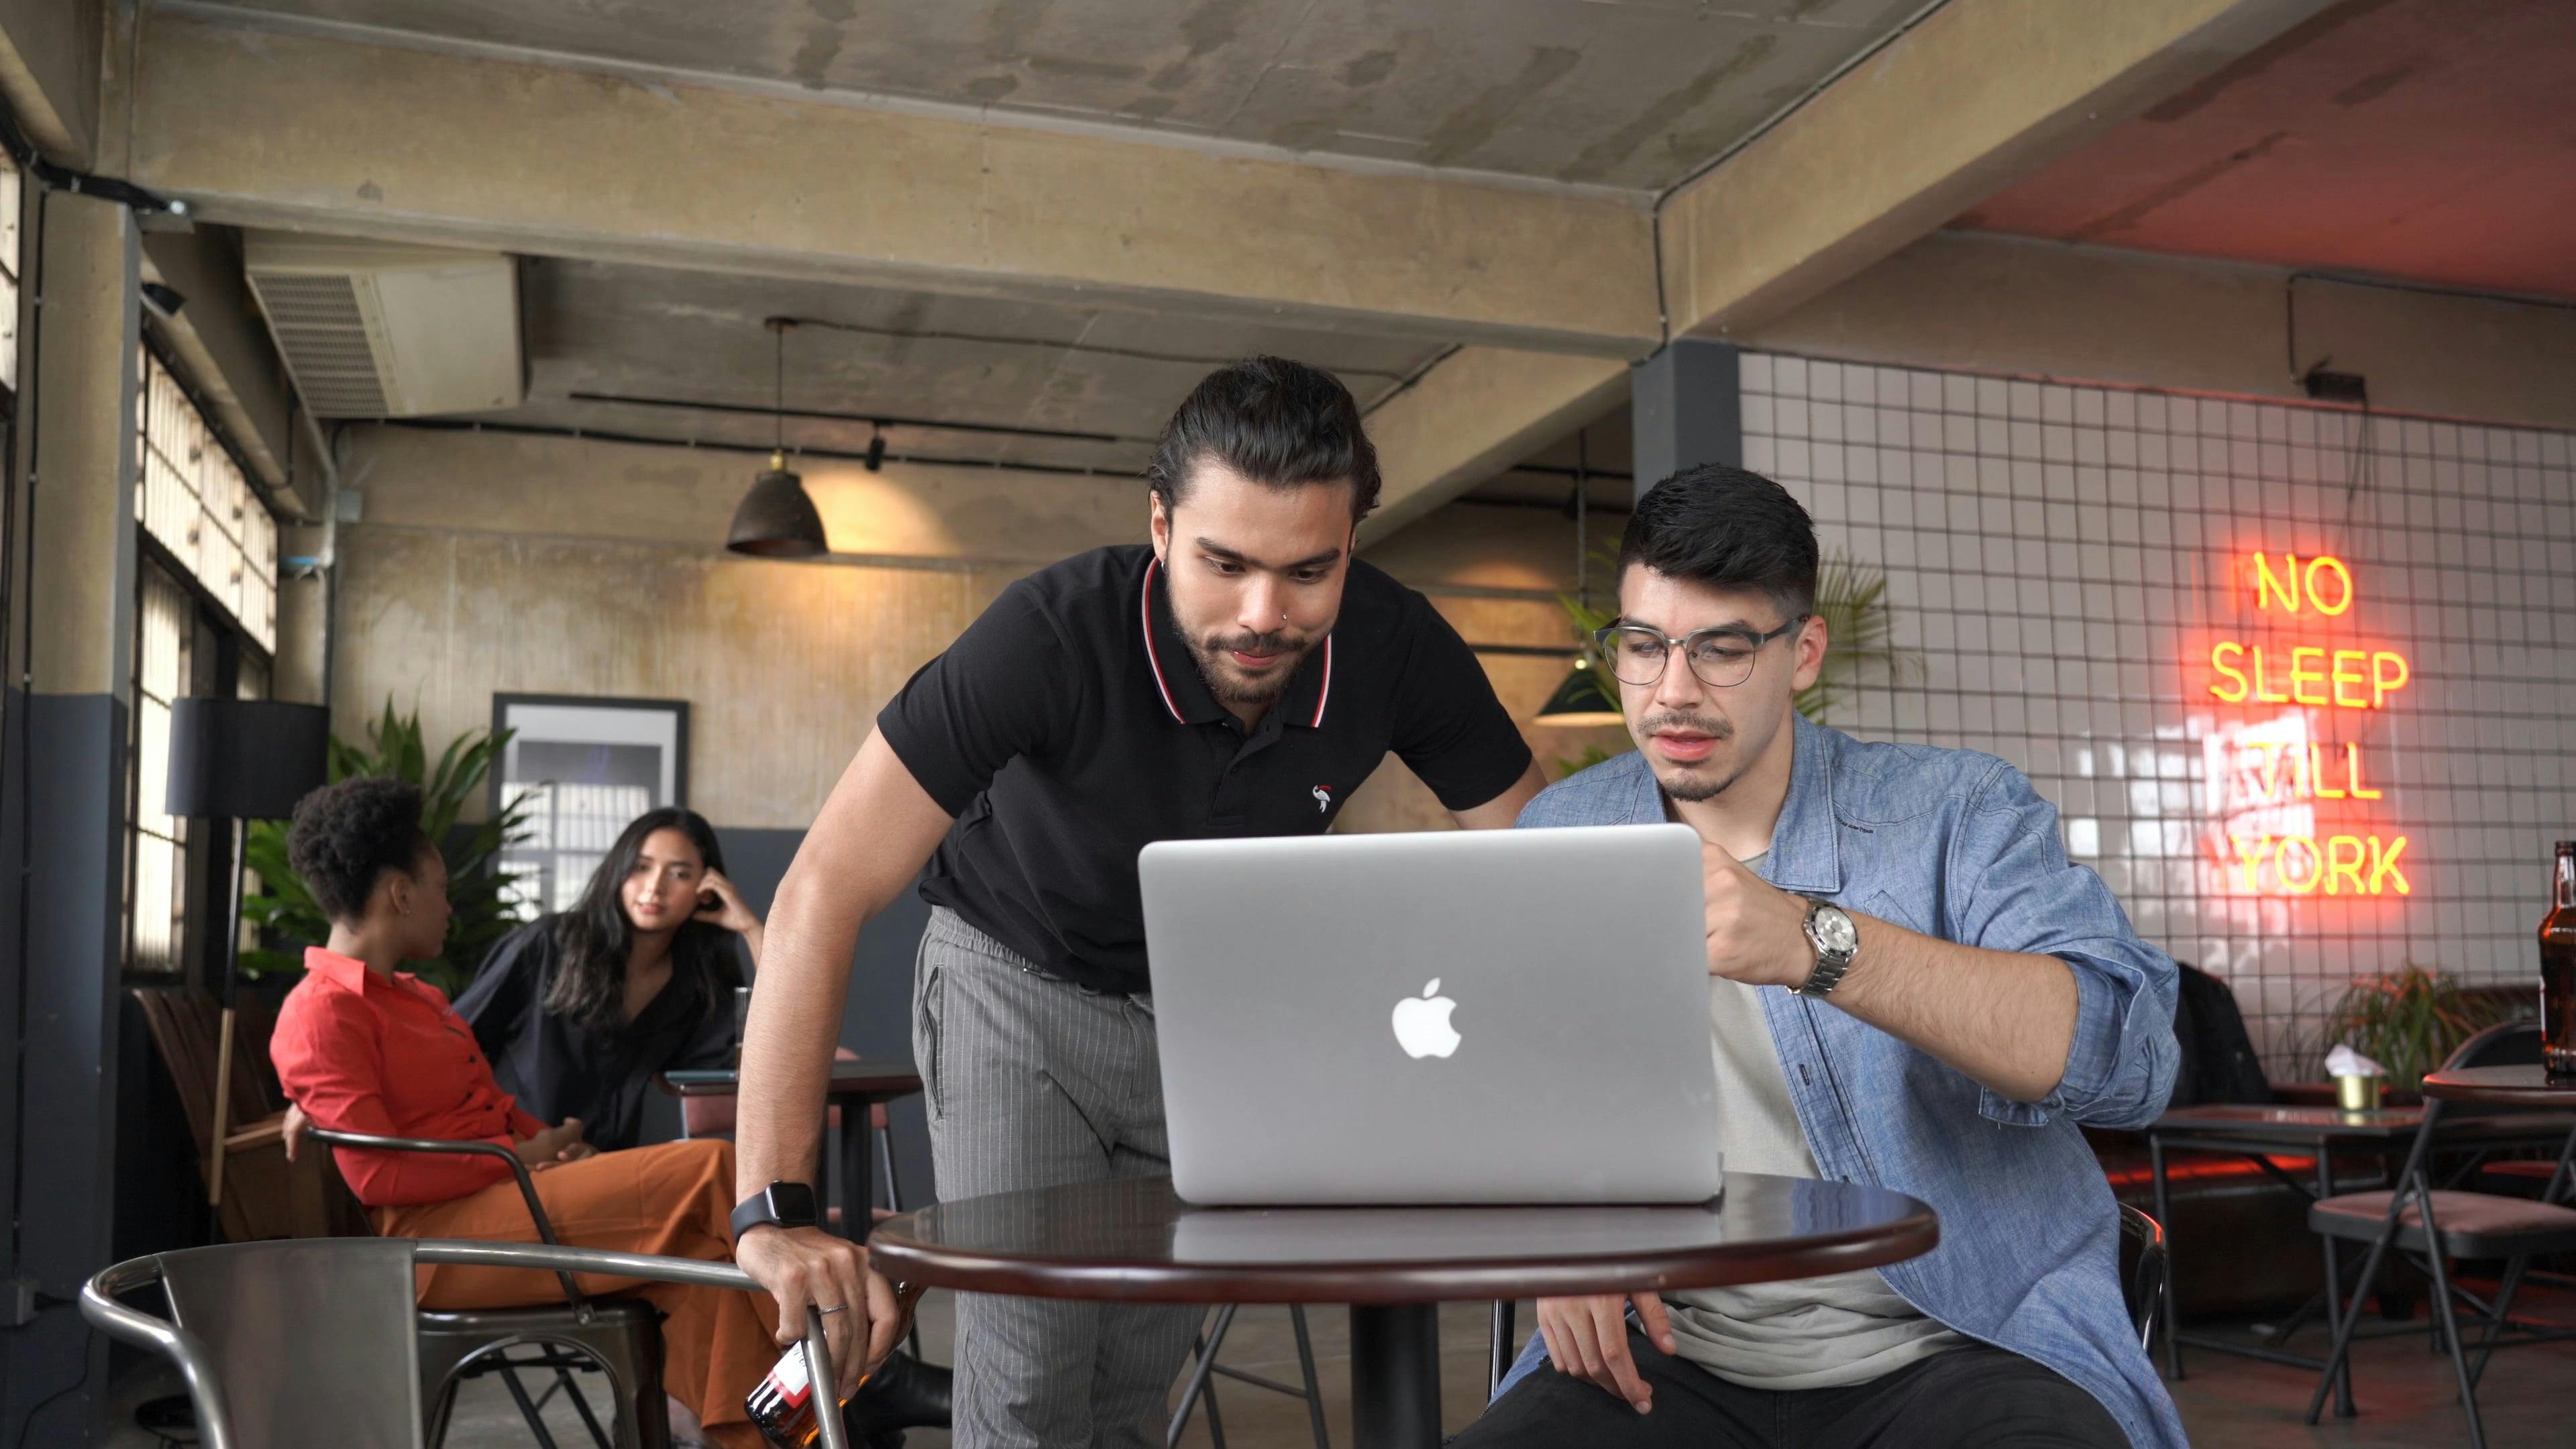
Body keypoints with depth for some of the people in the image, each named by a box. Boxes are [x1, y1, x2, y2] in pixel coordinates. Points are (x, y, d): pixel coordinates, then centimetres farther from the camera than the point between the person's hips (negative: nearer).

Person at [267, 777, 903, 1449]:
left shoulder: (416, 996, 23)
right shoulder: (322, 1014, -7)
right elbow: (378, 1175, -16)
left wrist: (560, 1148, 3)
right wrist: (521, 1158, -11)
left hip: (503, 1197, 9)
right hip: (437, 1233, -9)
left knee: (703, 1260, -17)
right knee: (713, 1167, -20)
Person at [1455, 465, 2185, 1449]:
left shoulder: (1957, 814, -2)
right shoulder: (1556, 838, 8)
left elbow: (2126, 1051, -18)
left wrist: (1816, 944, -31)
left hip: (1964, 1350, -2)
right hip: (1682, 1362, 2)